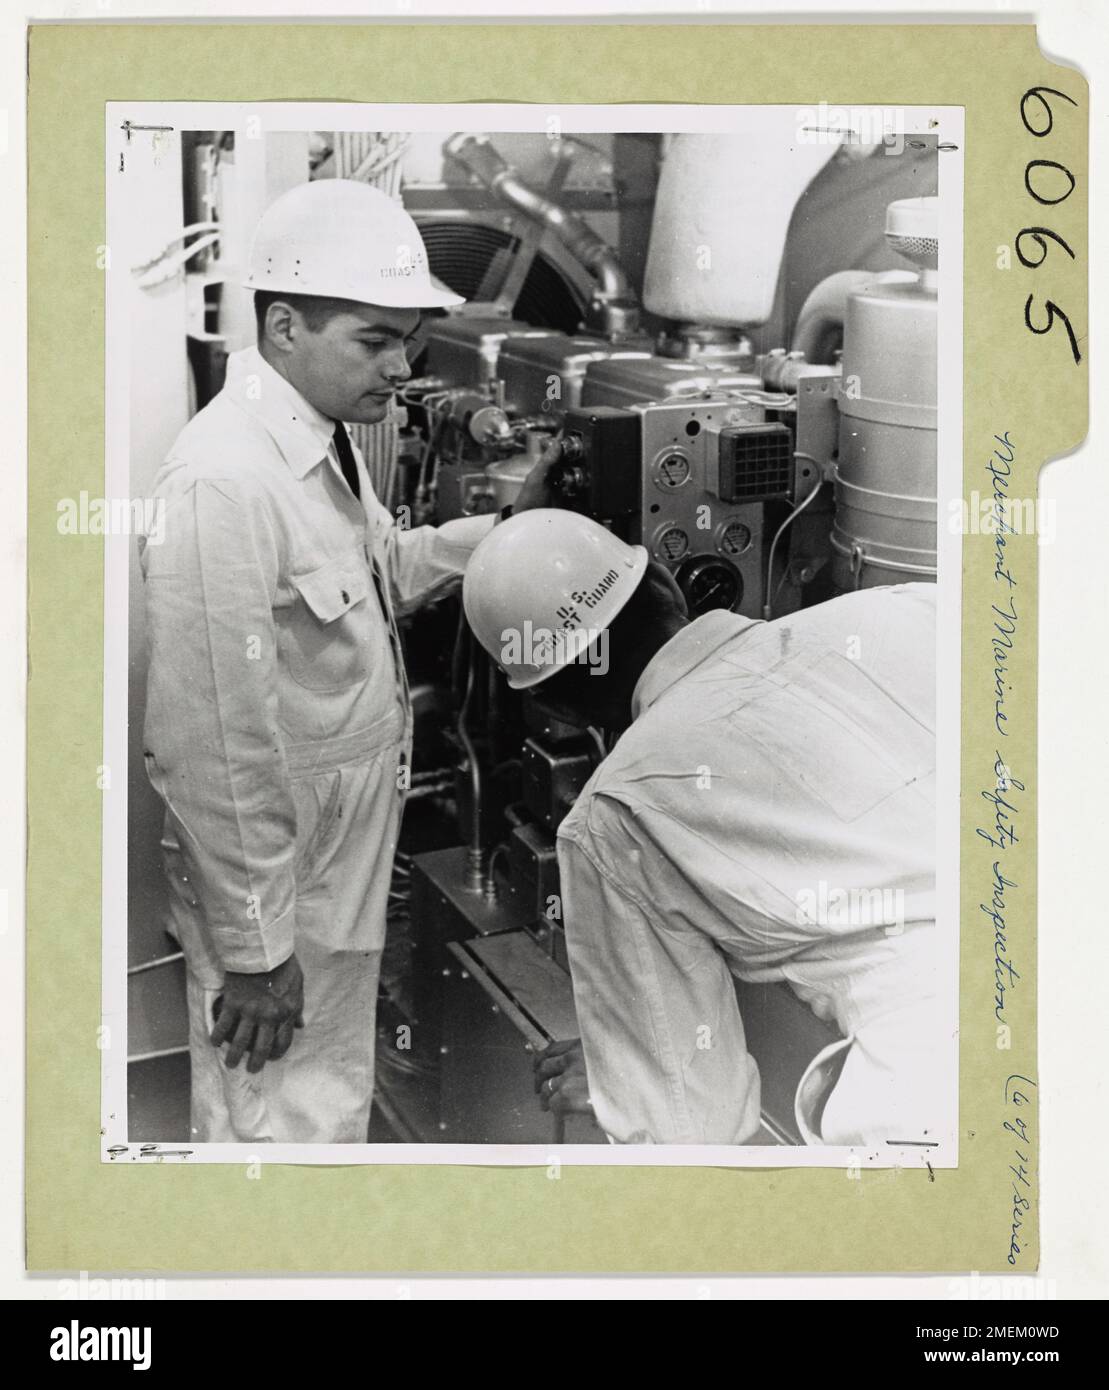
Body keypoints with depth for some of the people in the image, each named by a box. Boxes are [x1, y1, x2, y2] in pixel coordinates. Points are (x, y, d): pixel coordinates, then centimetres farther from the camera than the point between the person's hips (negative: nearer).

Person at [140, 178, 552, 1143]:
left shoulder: (323, 443, 5)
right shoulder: (225, 481, -27)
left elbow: (386, 571, 23)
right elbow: (214, 745, -27)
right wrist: (253, 946, -22)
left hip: (342, 867, 10)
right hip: (272, 882, -9)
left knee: (332, 1107, 24)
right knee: (285, 1131, 6)